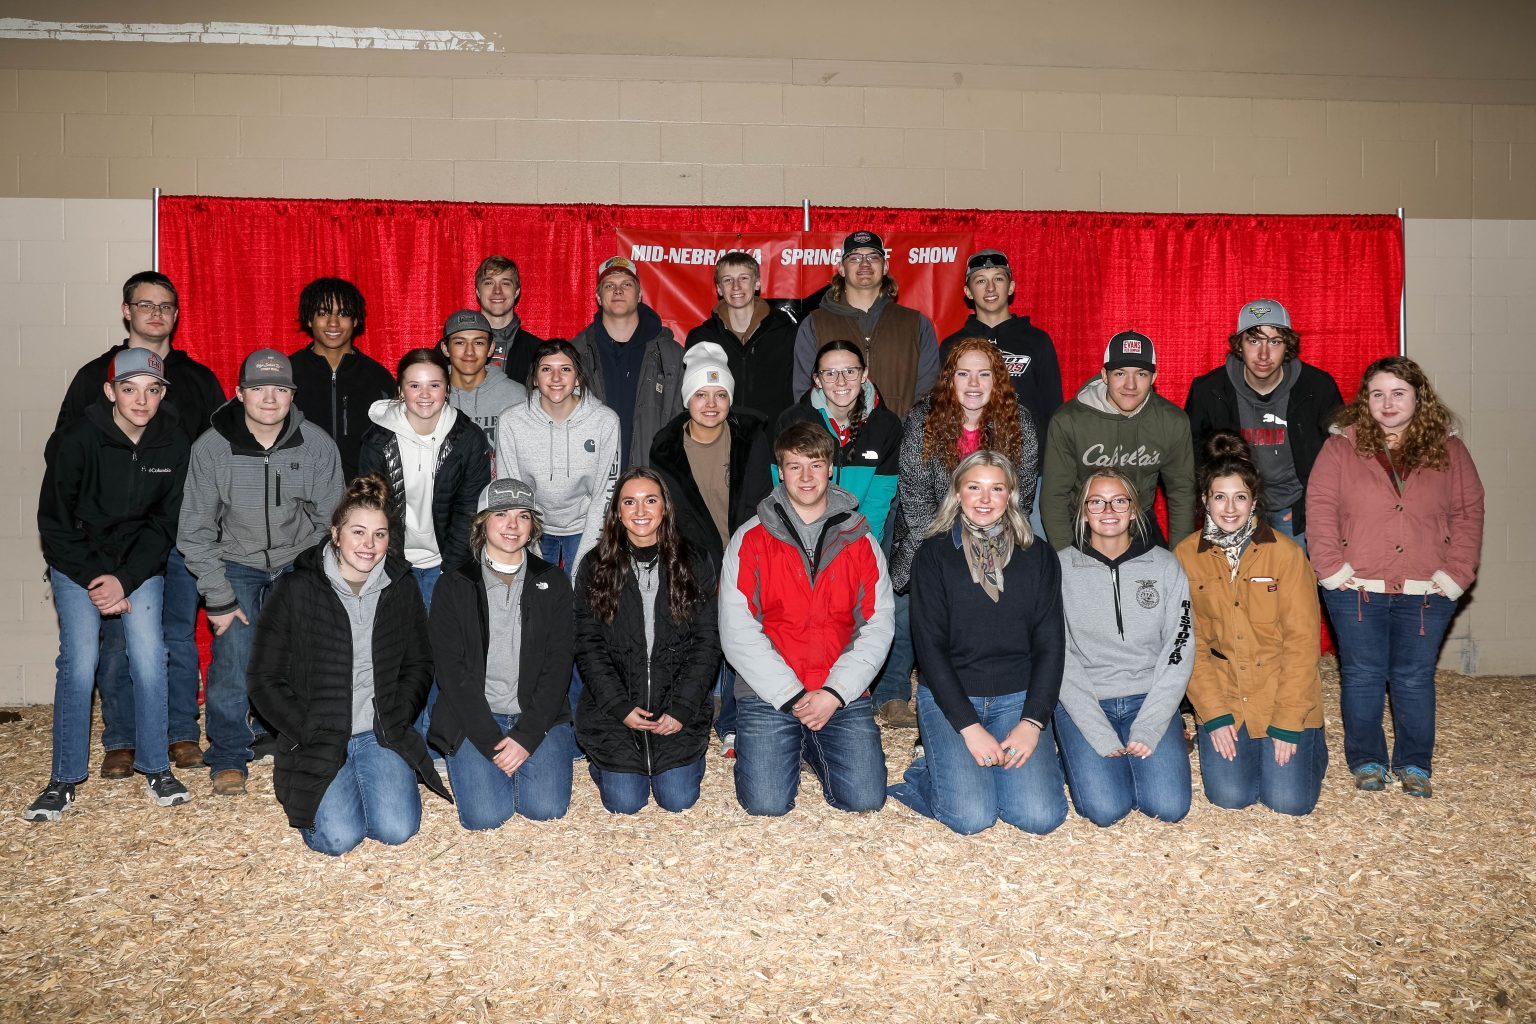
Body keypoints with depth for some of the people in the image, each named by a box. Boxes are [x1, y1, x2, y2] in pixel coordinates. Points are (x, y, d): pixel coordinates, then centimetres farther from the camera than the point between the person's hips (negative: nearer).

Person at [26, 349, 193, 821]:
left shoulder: (174, 444, -10)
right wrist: (93, 580, -14)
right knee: (78, 662, -10)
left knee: (149, 659, -8)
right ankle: (64, 779, 2)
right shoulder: (77, 440, -16)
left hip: (140, 562, 2)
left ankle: (156, 768, 7)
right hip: (77, 563, -1)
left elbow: (164, 522, -5)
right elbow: (55, 521, -10)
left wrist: (125, 580, -15)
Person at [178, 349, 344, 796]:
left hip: (298, 562, 1)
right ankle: (229, 757, 4)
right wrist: (218, 599, -11)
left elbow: (329, 521, -4)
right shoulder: (211, 448, -14)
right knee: (233, 657, -13)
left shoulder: (318, 445, -13)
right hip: (237, 564, -1)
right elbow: (196, 531, -7)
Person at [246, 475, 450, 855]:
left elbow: (419, 666, 12)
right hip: (317, 739, -2)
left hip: (381, 735, 2)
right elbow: (264, 680, -3)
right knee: (339, 837, -19)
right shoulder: (295, 590, -6)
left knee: (397, 829, -19)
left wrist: (394, 723, -3)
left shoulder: (402, 588, 4)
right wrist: (313, 735, -10)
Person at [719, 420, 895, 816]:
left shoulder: (860, 541, 7)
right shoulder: (749, 540, 0)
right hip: (768, 694, -2)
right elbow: (738, 632, -7)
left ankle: (812, 747, 20)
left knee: (864, 798, -12)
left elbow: (877, 628, 1)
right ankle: (788, 747, 19)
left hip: (843, 695, 2)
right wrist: (791, 696, -14)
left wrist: (835, 692, -12)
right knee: (765, 803, -15)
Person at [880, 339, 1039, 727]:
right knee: (907, 609, -4)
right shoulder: (922, 422, -16)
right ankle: (892, 696, 13)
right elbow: (914, 494, -14)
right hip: (928, 536, -1)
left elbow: (1021, 495, -6)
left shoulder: (1018, 424, -11)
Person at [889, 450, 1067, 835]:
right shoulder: (934, 555, -2)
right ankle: (939, 773, 10)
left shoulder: (1038, 557, 5)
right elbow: (929, 646, -7)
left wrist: (1033, 721, -11)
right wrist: (969, 726, -15)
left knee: (1040, 816, -16)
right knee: (970, 817, -20)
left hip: (1017, 696, 2)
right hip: (948, 695, -2)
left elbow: (1049, 645, 3)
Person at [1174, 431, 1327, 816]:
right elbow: (1190, 643, -3)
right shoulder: (1186, 556, -5)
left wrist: (1287, 723, -14)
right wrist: (1214, 715, -9)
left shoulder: (1286, 553, -12)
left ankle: (1308, 741, 25)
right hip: (1222, 696, 2)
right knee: (1229, 796, -9)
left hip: (1284, 696, -1)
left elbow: (1301, 641, -11)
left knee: (1290, 800, -7)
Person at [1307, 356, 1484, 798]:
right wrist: (1333, 568, -11)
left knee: (1415, 678, 8)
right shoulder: (1342, 446, 0)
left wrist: (1455, 573, -3)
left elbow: (1468, 513, 6)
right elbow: (1320, 507, -4)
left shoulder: (1448, 449, 6)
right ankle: (1366, 761, 20)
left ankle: (1415, 764, 22)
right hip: (1357, 591, -1)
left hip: (1425, 593, 1)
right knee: (1362, 676, 6)